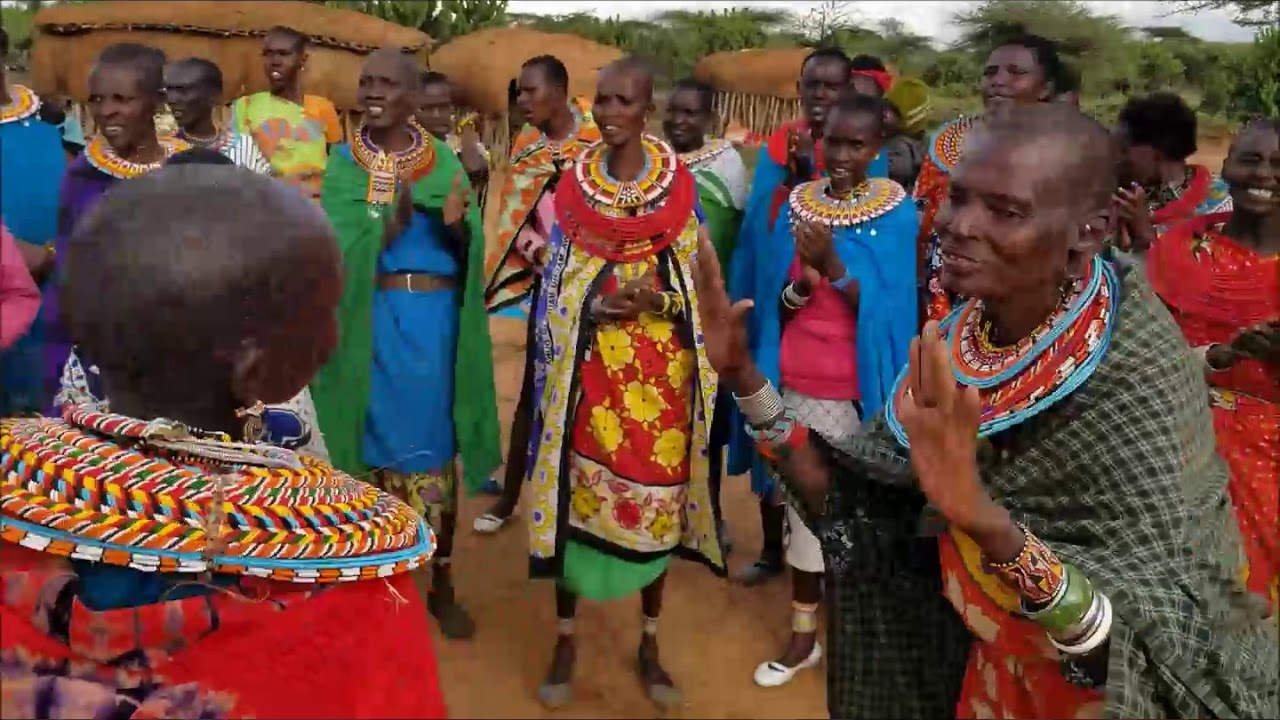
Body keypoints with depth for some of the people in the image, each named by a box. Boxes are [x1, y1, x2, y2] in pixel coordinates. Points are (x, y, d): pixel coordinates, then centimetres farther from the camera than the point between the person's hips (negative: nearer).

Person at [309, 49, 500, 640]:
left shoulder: (443, 160, 5)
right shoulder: (343, 163, 3)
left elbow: (470, 249, 1)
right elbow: (343, 246, -10)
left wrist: (456, 225, -21)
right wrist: (391, 217, -26)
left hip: (436, 320, 1)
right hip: (373, 321, -1)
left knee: (436, 449, 7)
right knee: (382, 443, 6)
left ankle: (442, 585, 21)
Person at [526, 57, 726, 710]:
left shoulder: (680, 189, 1)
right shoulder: (570, 186, 3)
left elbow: (701, 288, 2)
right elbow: (554, 284, 4)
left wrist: (655, 302, -18)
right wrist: (596, 306, -16)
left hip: (660, 371, 0)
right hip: (587, 368, 0)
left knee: (656, 498, 6)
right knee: (577, 492, 4)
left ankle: (649, 644, 24)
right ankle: (566, 637, 22)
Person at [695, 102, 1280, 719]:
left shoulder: (1133, 377, -28)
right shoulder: (963, 337, -11)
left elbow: (1164, 651, -35)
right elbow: (853, 508, -10)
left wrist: (989, 523, -50)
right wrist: (744, 378, -17)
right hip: (983, 670, 5)